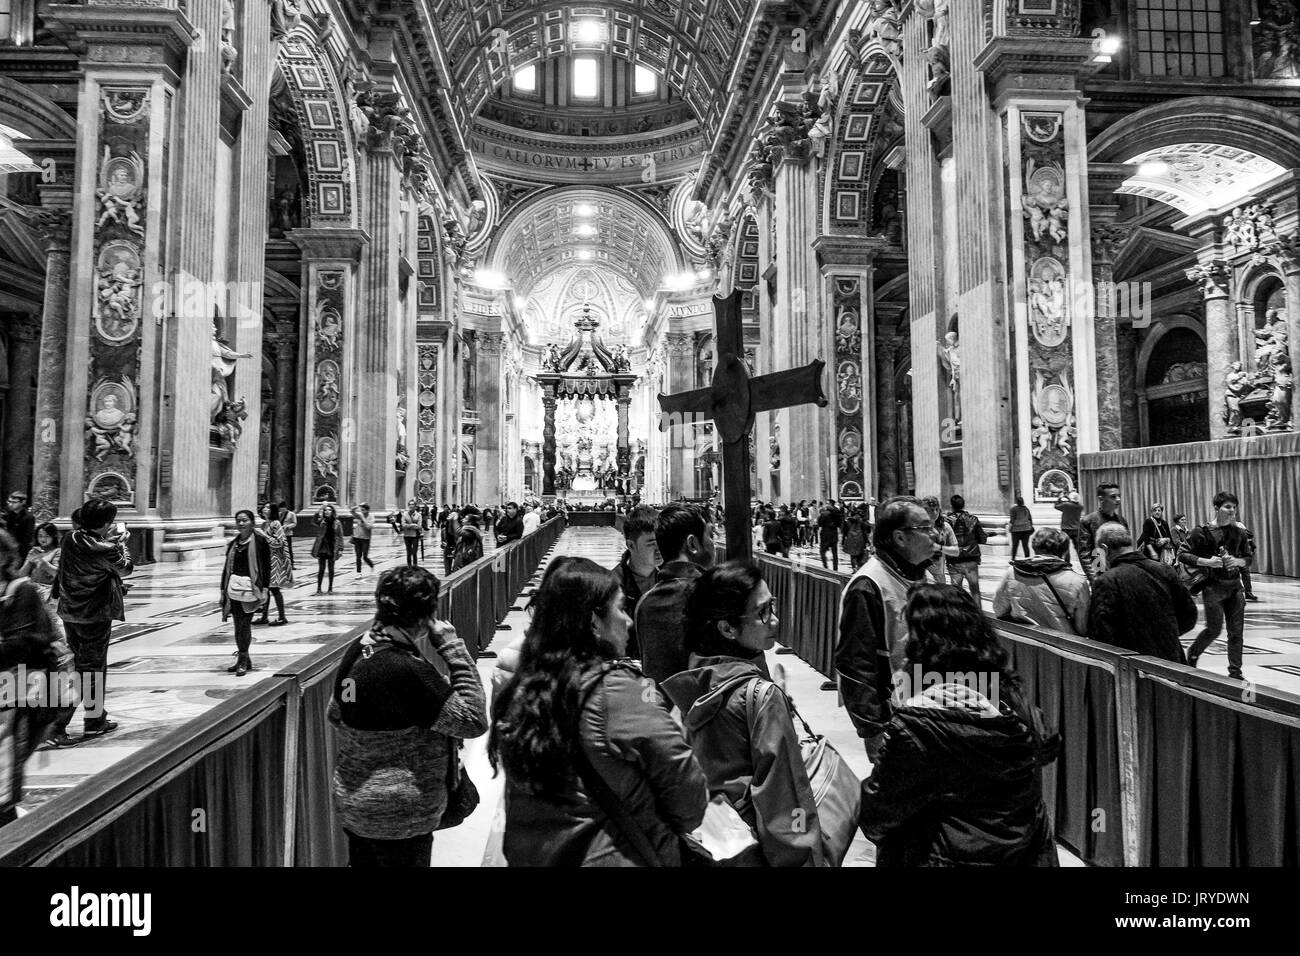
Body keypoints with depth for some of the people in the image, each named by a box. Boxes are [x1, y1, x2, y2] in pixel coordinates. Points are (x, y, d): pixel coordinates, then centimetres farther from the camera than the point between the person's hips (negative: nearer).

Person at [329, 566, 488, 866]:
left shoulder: (357, 650, -4)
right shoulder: (409, 670, -29)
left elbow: (335, 714, 12)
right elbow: (474, 721, -25)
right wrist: (454, 649, -24)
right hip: (399, 818, -8)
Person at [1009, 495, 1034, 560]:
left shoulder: (1014, 509, -6)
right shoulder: (1026, 509, 9)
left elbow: (1012, 519, -10)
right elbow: (1030, 519, 10)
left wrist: (1010, 526, -1)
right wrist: (1031, 526, 20)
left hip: (1016, 529, -4)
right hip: (1026, 528, 4)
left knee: (1015, 545, 4)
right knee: (1025, 545, 4)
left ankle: (1013, 559, 8)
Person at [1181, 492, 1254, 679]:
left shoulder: (1239, 532, 5)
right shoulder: (1202, 532, -9)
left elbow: (1249, 557, 12)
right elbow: (1183, 555, -8)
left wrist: (1239, 561, -9)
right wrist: (1205, 561, -20)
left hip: (1235, 586, 5)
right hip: (1213, 586, -5)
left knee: (1236, 631, 5)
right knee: (1214, 630, -3)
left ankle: (1235, 672, 15)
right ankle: (1192, 654, 24)